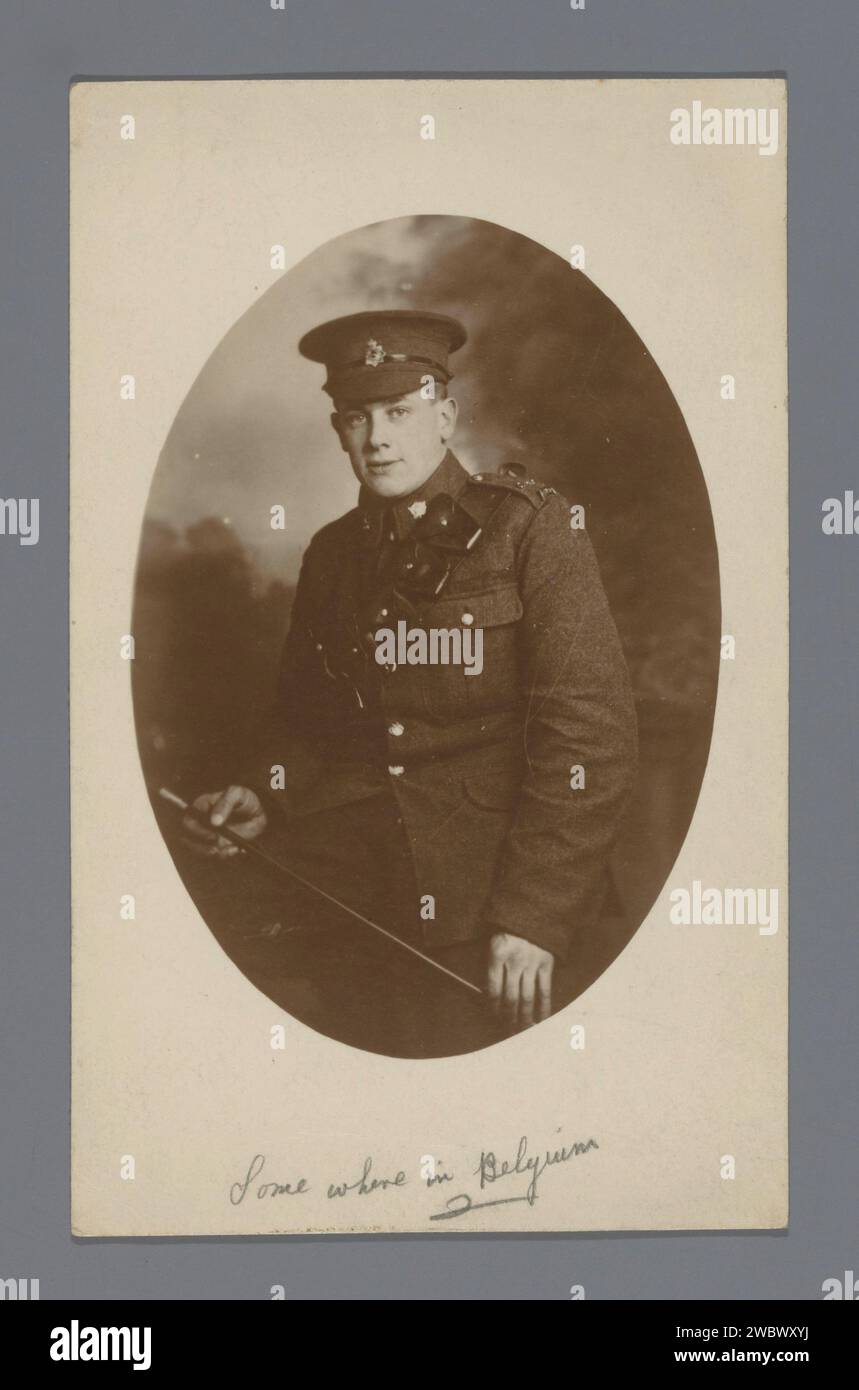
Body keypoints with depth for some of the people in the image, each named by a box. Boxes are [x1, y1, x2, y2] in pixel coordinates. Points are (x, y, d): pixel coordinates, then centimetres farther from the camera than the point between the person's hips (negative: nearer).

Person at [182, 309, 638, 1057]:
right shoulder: (331, 553, 13)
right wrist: (263, 800, 0)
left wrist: (534, 913, -15)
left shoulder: (529, 526, -3)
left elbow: (593, 728, -9)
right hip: (345, 909, 4)